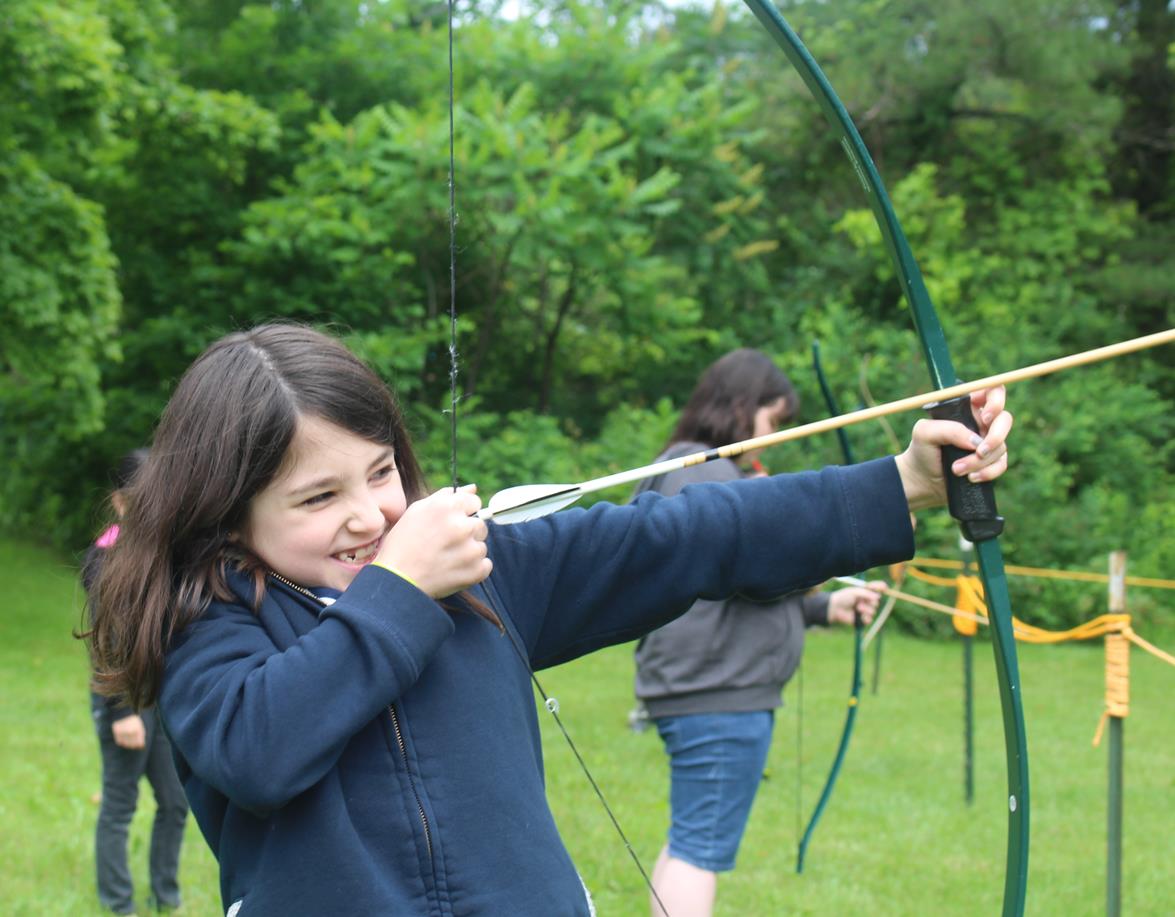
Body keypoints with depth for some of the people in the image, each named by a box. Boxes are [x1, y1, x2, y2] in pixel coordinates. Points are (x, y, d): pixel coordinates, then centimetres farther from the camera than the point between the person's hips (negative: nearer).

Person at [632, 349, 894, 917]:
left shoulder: (695, 471, 22)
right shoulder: (704, 475, -12)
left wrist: (824, 607, 19)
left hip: (704, 693, 11)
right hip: (720, 697, -11)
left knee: (686, 848, 15)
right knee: (700, 851, -12)